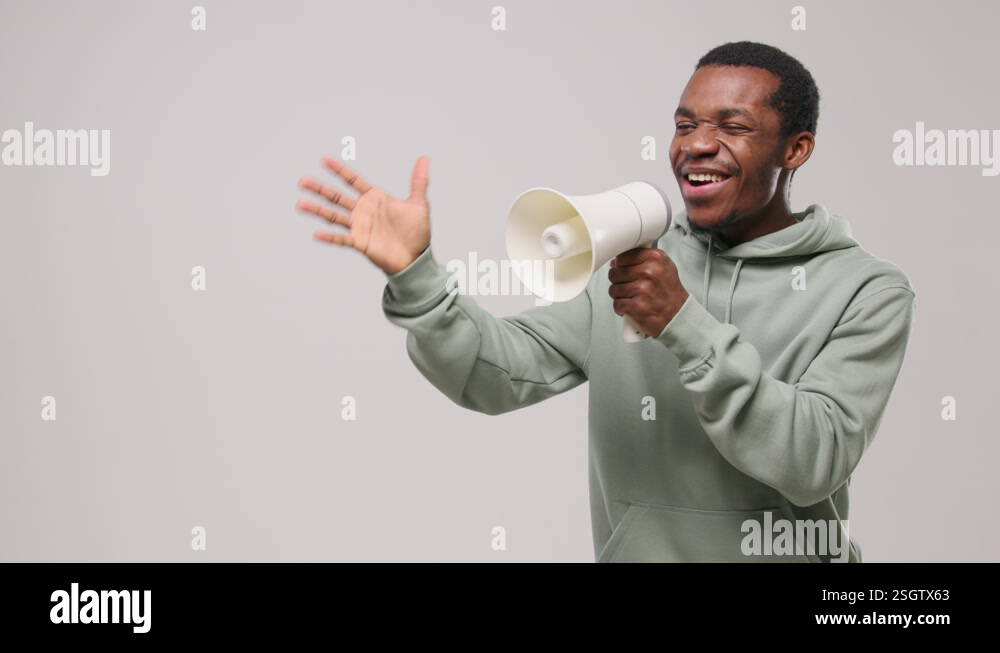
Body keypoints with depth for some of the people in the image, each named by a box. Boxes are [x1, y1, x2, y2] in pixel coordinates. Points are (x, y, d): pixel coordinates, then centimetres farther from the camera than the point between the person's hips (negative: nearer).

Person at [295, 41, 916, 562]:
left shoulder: (867, 291, -9)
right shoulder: (627, 269, 0)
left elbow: (816, 460, -21)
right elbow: (502, 373, -9)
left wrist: (684, 324, -26)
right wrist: (414, 274, -24)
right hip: (631, 546, 3)